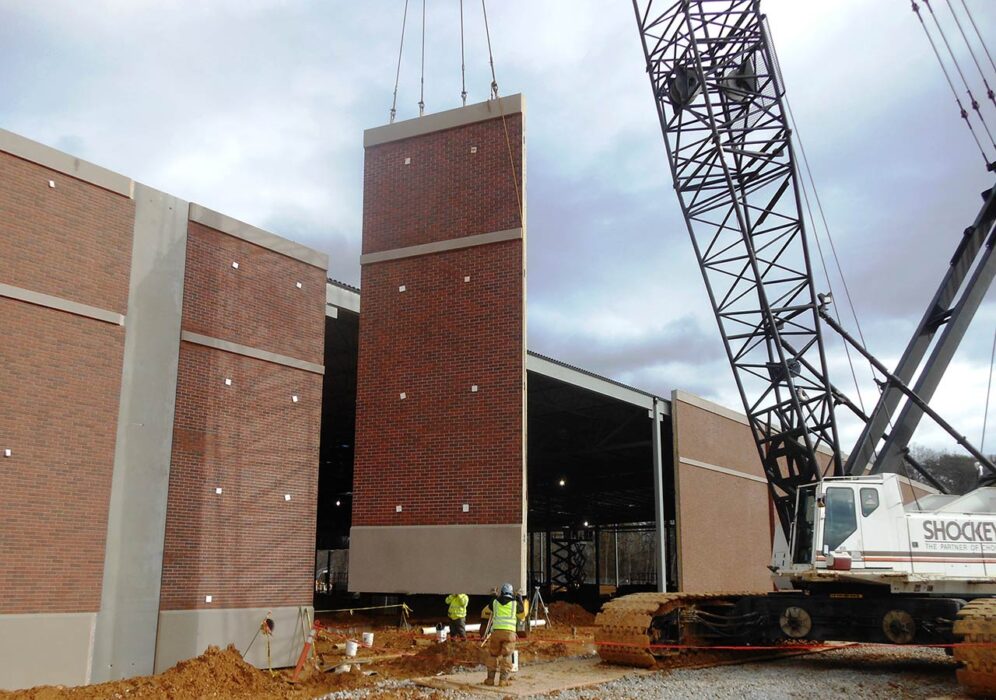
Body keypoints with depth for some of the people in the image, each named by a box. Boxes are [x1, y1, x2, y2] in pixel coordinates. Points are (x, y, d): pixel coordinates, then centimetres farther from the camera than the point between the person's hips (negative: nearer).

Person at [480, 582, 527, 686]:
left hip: (496, 631, 1)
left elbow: (484, 613, 27)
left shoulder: (494, 602, 12)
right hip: (509, 632, -1)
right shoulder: (515, 603, 8)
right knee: (506, 656, 3)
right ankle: (504, 679, -4)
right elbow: (522, 616, 25)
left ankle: (490, 678, 13)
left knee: (493, 654, 13)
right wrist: (521, 603, 30)